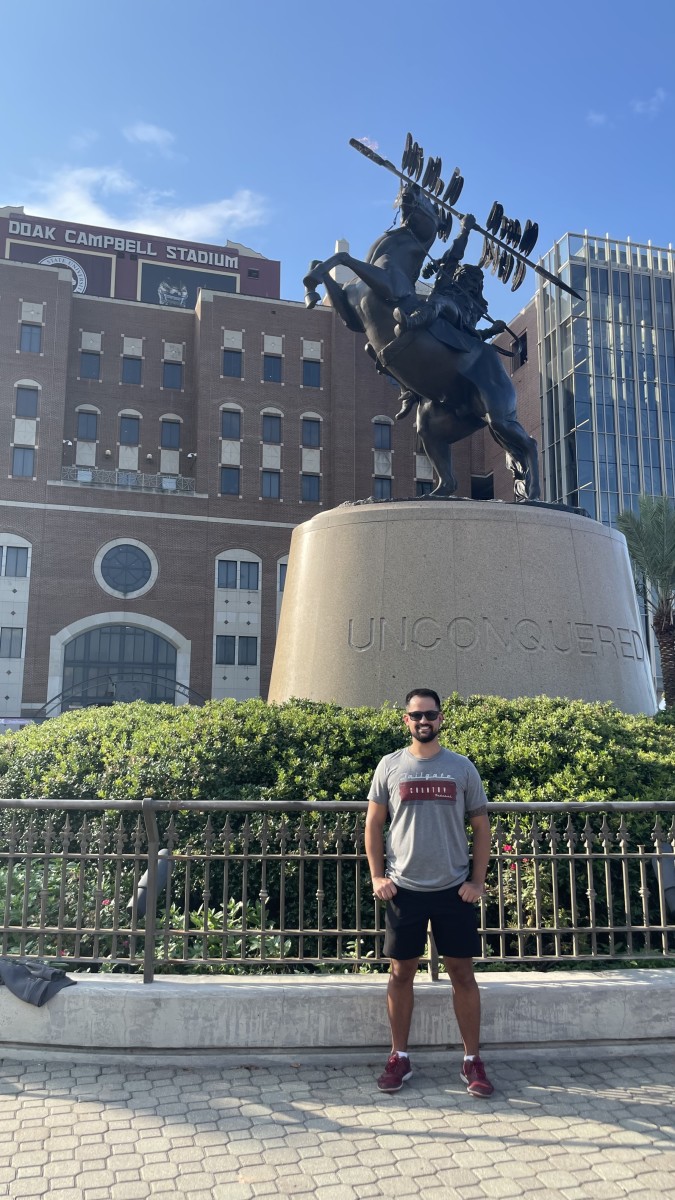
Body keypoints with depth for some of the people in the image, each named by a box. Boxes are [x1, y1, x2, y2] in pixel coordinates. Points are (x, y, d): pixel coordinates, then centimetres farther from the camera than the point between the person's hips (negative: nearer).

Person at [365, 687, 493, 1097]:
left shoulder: (462, 767, 1)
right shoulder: (390, 766, 1)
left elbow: (481, 826, 5)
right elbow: (374, 823, 6)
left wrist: (478, 880, -2)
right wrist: (377, 877, -2)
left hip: (454, 889, 0)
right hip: (404, 888, 0)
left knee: (463, 973, 6)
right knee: (402, 972, 8)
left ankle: (473, 1060, 19)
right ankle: (400, 1058, 22)